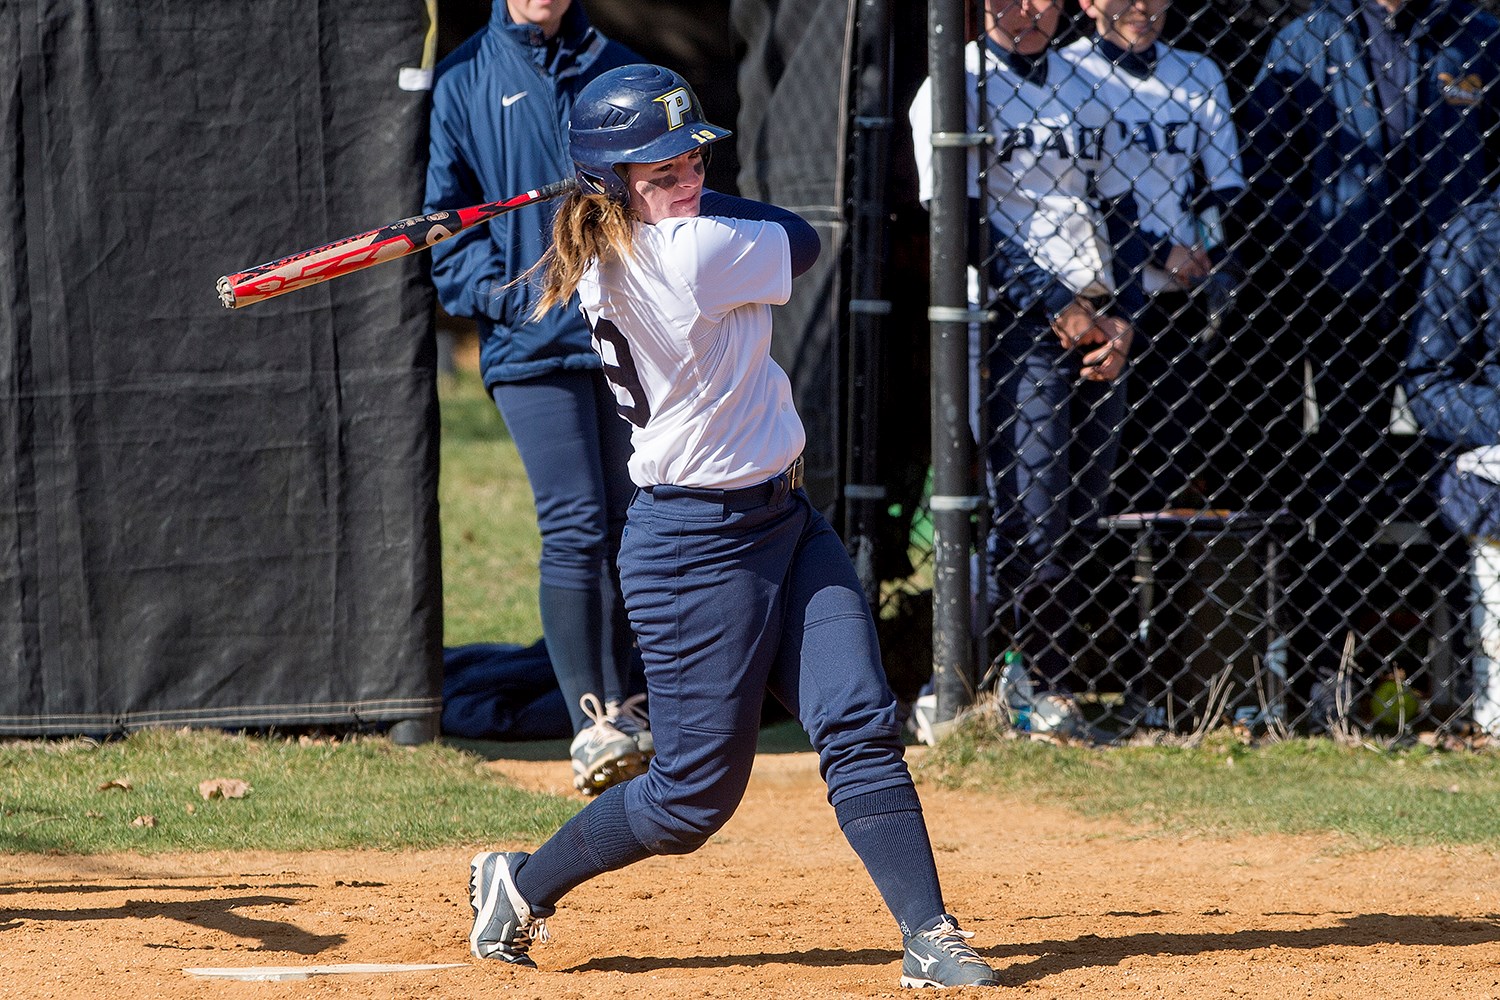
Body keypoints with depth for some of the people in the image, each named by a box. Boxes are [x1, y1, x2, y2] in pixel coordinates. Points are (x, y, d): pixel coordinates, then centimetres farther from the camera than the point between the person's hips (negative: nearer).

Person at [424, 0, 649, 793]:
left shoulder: (616, 68, 13)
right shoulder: (463, 80, 6)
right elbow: (447, 215, 6)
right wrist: (497, 290, -10)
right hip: (529, 340, -3)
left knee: (630, 524, 7)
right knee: (576, 527, -12)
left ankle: (620, 705, 19)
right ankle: (592, 721, -12)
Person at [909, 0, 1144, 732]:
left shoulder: (1086, 89, 19)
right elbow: (963, 227, -9)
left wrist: (1120, 318, 3)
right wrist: (1060, 310, -12)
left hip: (1100, 328, 6)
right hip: (1017, 324, -6)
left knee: (1085, 517, 2)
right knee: (1032, 513, -12)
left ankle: (1040, 674, 7)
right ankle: (1043, 683, -5)